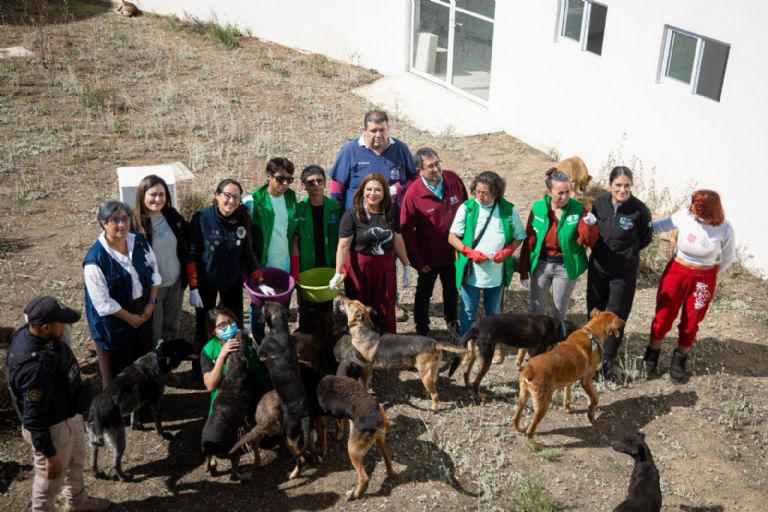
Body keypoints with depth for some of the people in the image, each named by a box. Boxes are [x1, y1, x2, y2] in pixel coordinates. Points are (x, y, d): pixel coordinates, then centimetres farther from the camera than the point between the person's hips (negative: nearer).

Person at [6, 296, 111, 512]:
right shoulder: (35, 367, -41)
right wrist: (49, 454, -20)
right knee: (51, 478, 18)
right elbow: (33, 419, -30)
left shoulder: (30, 332, -13)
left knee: (75, 462, 31)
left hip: (69, 415, 9)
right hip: (52, 428, -9)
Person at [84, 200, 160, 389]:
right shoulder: (95, 259, -25)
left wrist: (151, 303, -3)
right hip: (114, 321, -6)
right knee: (116, 369, 10)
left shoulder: (140, 242, -7)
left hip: (143, 312, 6)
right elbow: (103, 303, -22)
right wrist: (129, 318, -14)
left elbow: (154, 271, 5)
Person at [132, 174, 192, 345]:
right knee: (153, 333, 10)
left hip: (176, 283, 5)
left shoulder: (172, 216, -3)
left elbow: (187, 243, 10)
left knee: (171, 328, 22)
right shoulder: (134, 224, -19)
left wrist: (187, 275, 7)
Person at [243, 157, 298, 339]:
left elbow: (294, 233, 9)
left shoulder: (291, 198, 2)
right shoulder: (253, 202, -12)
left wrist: (295, 265, 6)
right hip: (261, 268, -4)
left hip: (285, 267, 4)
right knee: (259, 311, 10)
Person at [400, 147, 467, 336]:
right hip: (429, 257, -3)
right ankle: (422, 330, 36)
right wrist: (417, 261, -13)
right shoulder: (413, 193, -21)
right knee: (424, 293, 17)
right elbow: (406, 230, -15)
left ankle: (452, 321, 48)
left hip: (453, 252, 4)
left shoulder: (453, 179, -12)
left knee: (452, 289, 24)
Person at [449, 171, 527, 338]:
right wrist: (470, 252, -19)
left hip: (497, 273, 1)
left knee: (494, 313, 19)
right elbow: (452, 237, -5)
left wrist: (506, 252, -15)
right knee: (468, 313, 11)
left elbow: (519, 237, 4)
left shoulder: (508, 210, -5)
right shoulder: (466, 208, -7)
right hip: (471, 272, -1)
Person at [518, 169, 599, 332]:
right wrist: (523, 271, 1)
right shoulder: (538, 208, -8)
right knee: (535, 309, 9)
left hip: (566, 267, -1)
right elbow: (529, 241, -1)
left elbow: (589, 242, -11)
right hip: (541, 264, 1)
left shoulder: (578, 209, -11)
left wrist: (590, 225, -32)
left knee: (560, 310, 15)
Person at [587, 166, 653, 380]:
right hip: (598, 266, 3)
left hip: (624, 272, -3)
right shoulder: (600, 202, -8)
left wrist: (626, 252, 2)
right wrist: (600, 249, 1)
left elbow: (645, 239, -2)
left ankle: (607, 359, 23)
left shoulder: (639, 210, -17)